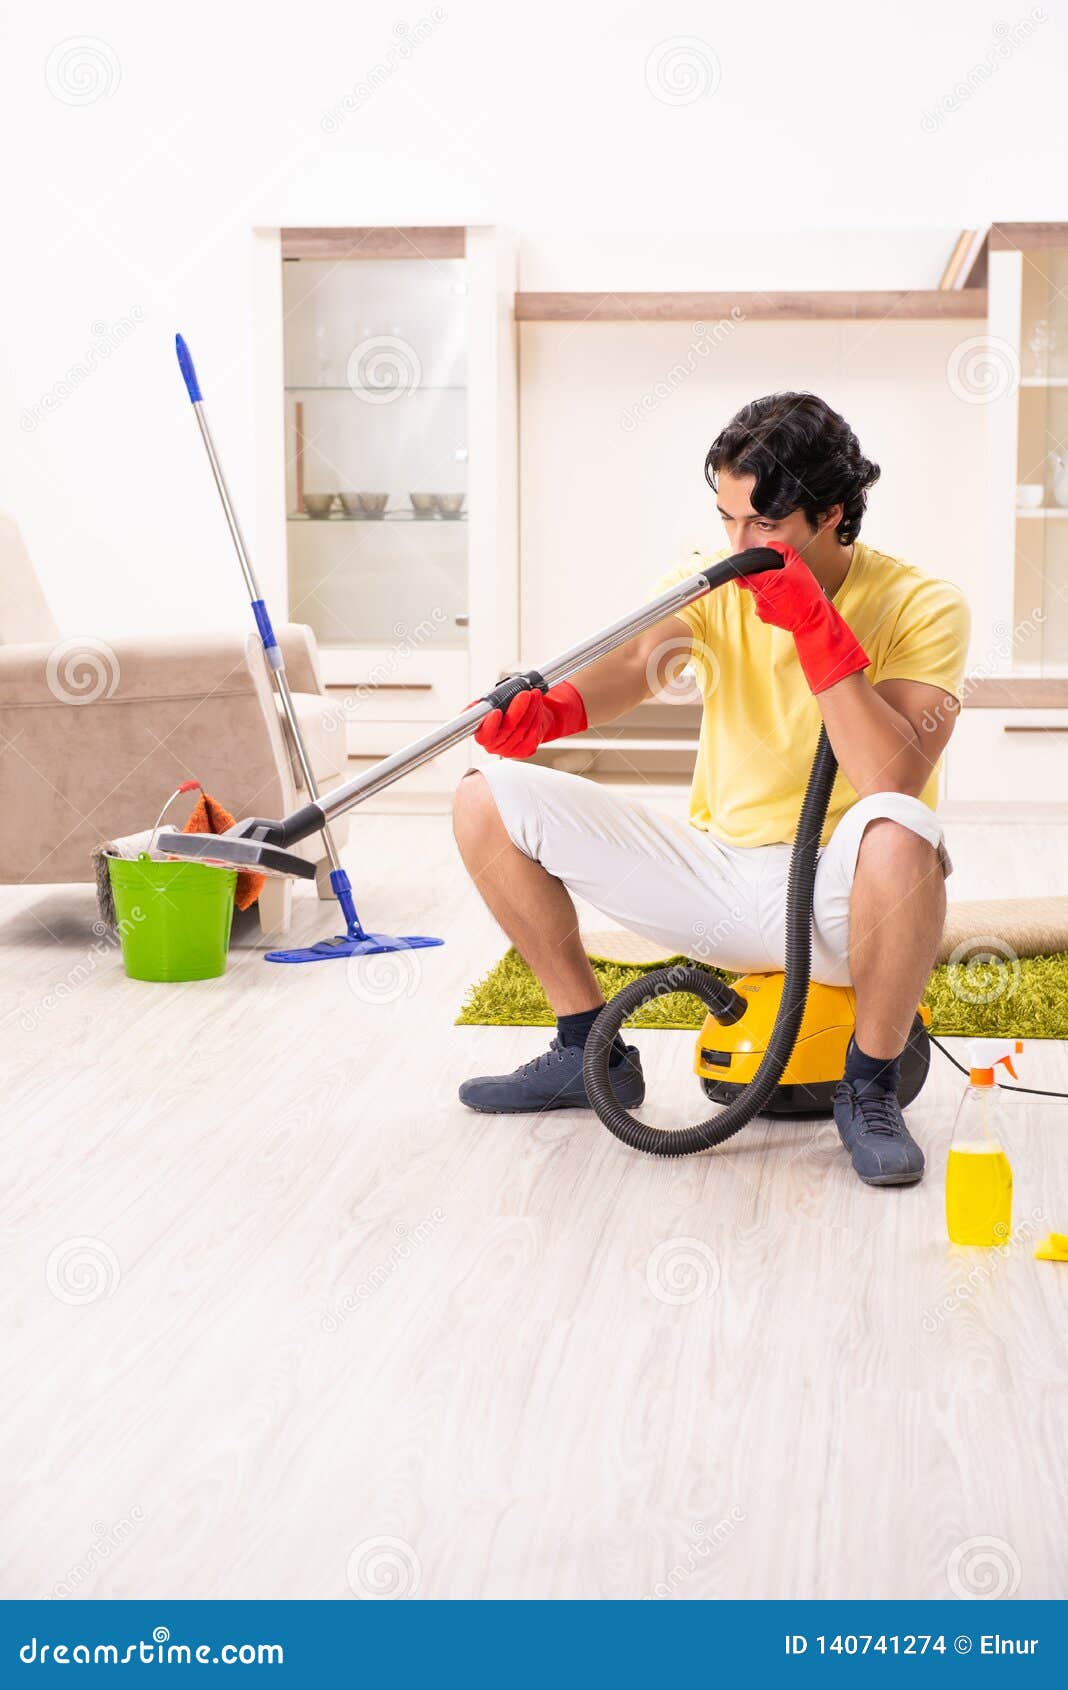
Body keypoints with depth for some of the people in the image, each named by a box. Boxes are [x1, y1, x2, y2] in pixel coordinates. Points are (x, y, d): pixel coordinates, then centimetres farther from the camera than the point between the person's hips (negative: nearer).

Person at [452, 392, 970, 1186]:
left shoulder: (921, 606, -11)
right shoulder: (714, 584, 1)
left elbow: (894, 783, -26)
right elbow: (636, 664, -21)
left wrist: (817, 630, -28)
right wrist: (551, 710, -42)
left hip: (840, 901, -4)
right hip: (717, 874, 5)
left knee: (898, 834, -41)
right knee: (487, 801, -4)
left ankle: (870, 1090, -16)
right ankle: (589, 1052, 8)